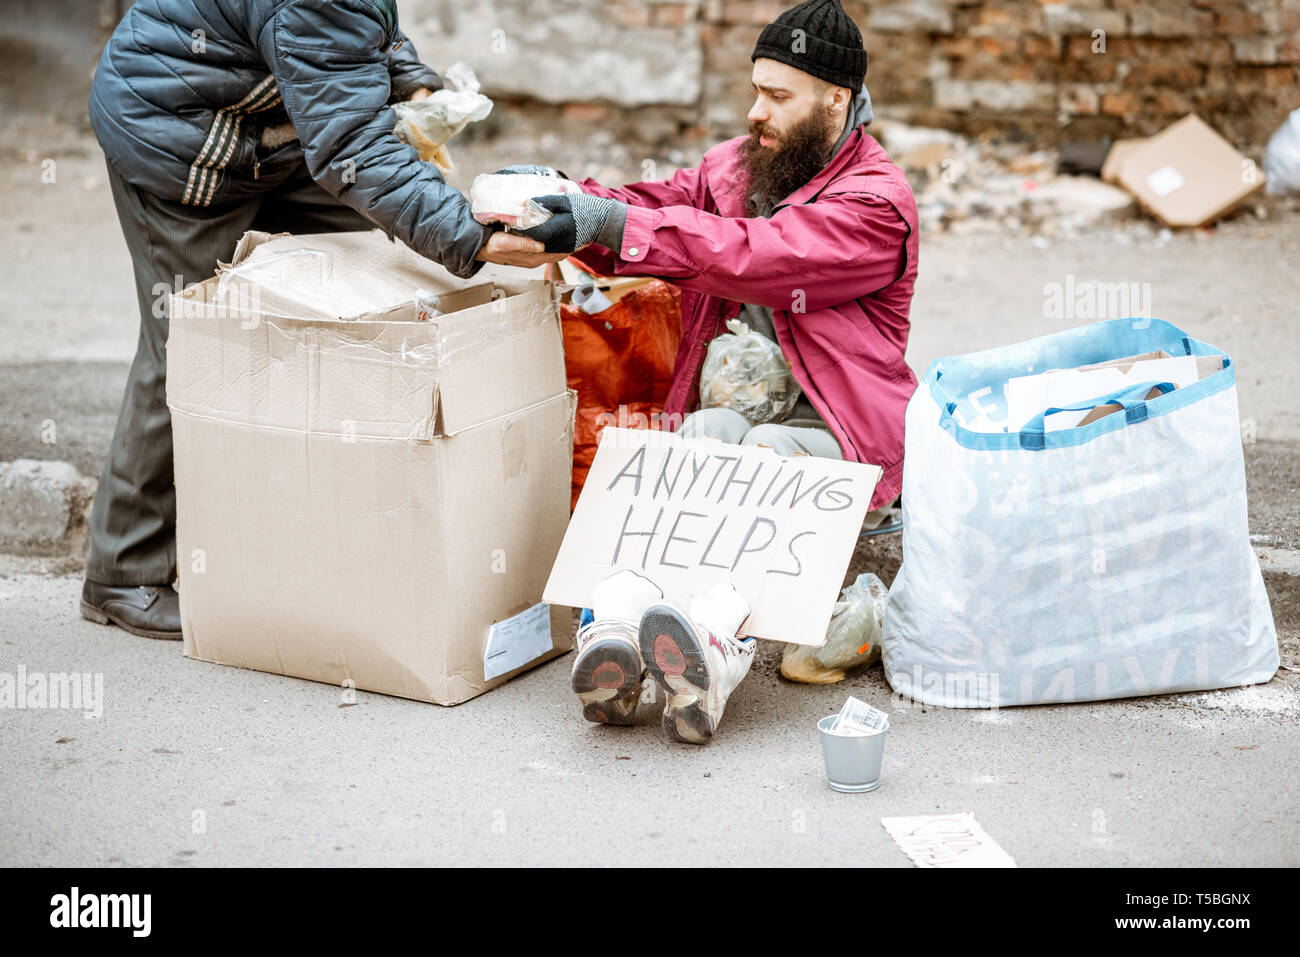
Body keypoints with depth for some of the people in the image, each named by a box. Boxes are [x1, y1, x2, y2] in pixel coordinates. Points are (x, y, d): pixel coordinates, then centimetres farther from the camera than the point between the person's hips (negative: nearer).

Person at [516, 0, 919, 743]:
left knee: (768, 452, -36)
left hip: (831, 431, -4)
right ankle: (615, 631, -52)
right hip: (726, 406, 5)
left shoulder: (878, 202, -7)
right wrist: (559, 195, -14)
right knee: (708, 432, -30)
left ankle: (715, 649, -60)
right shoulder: (735, 165, 18)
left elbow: (753, 256, -21)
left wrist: (610, 221, -27)